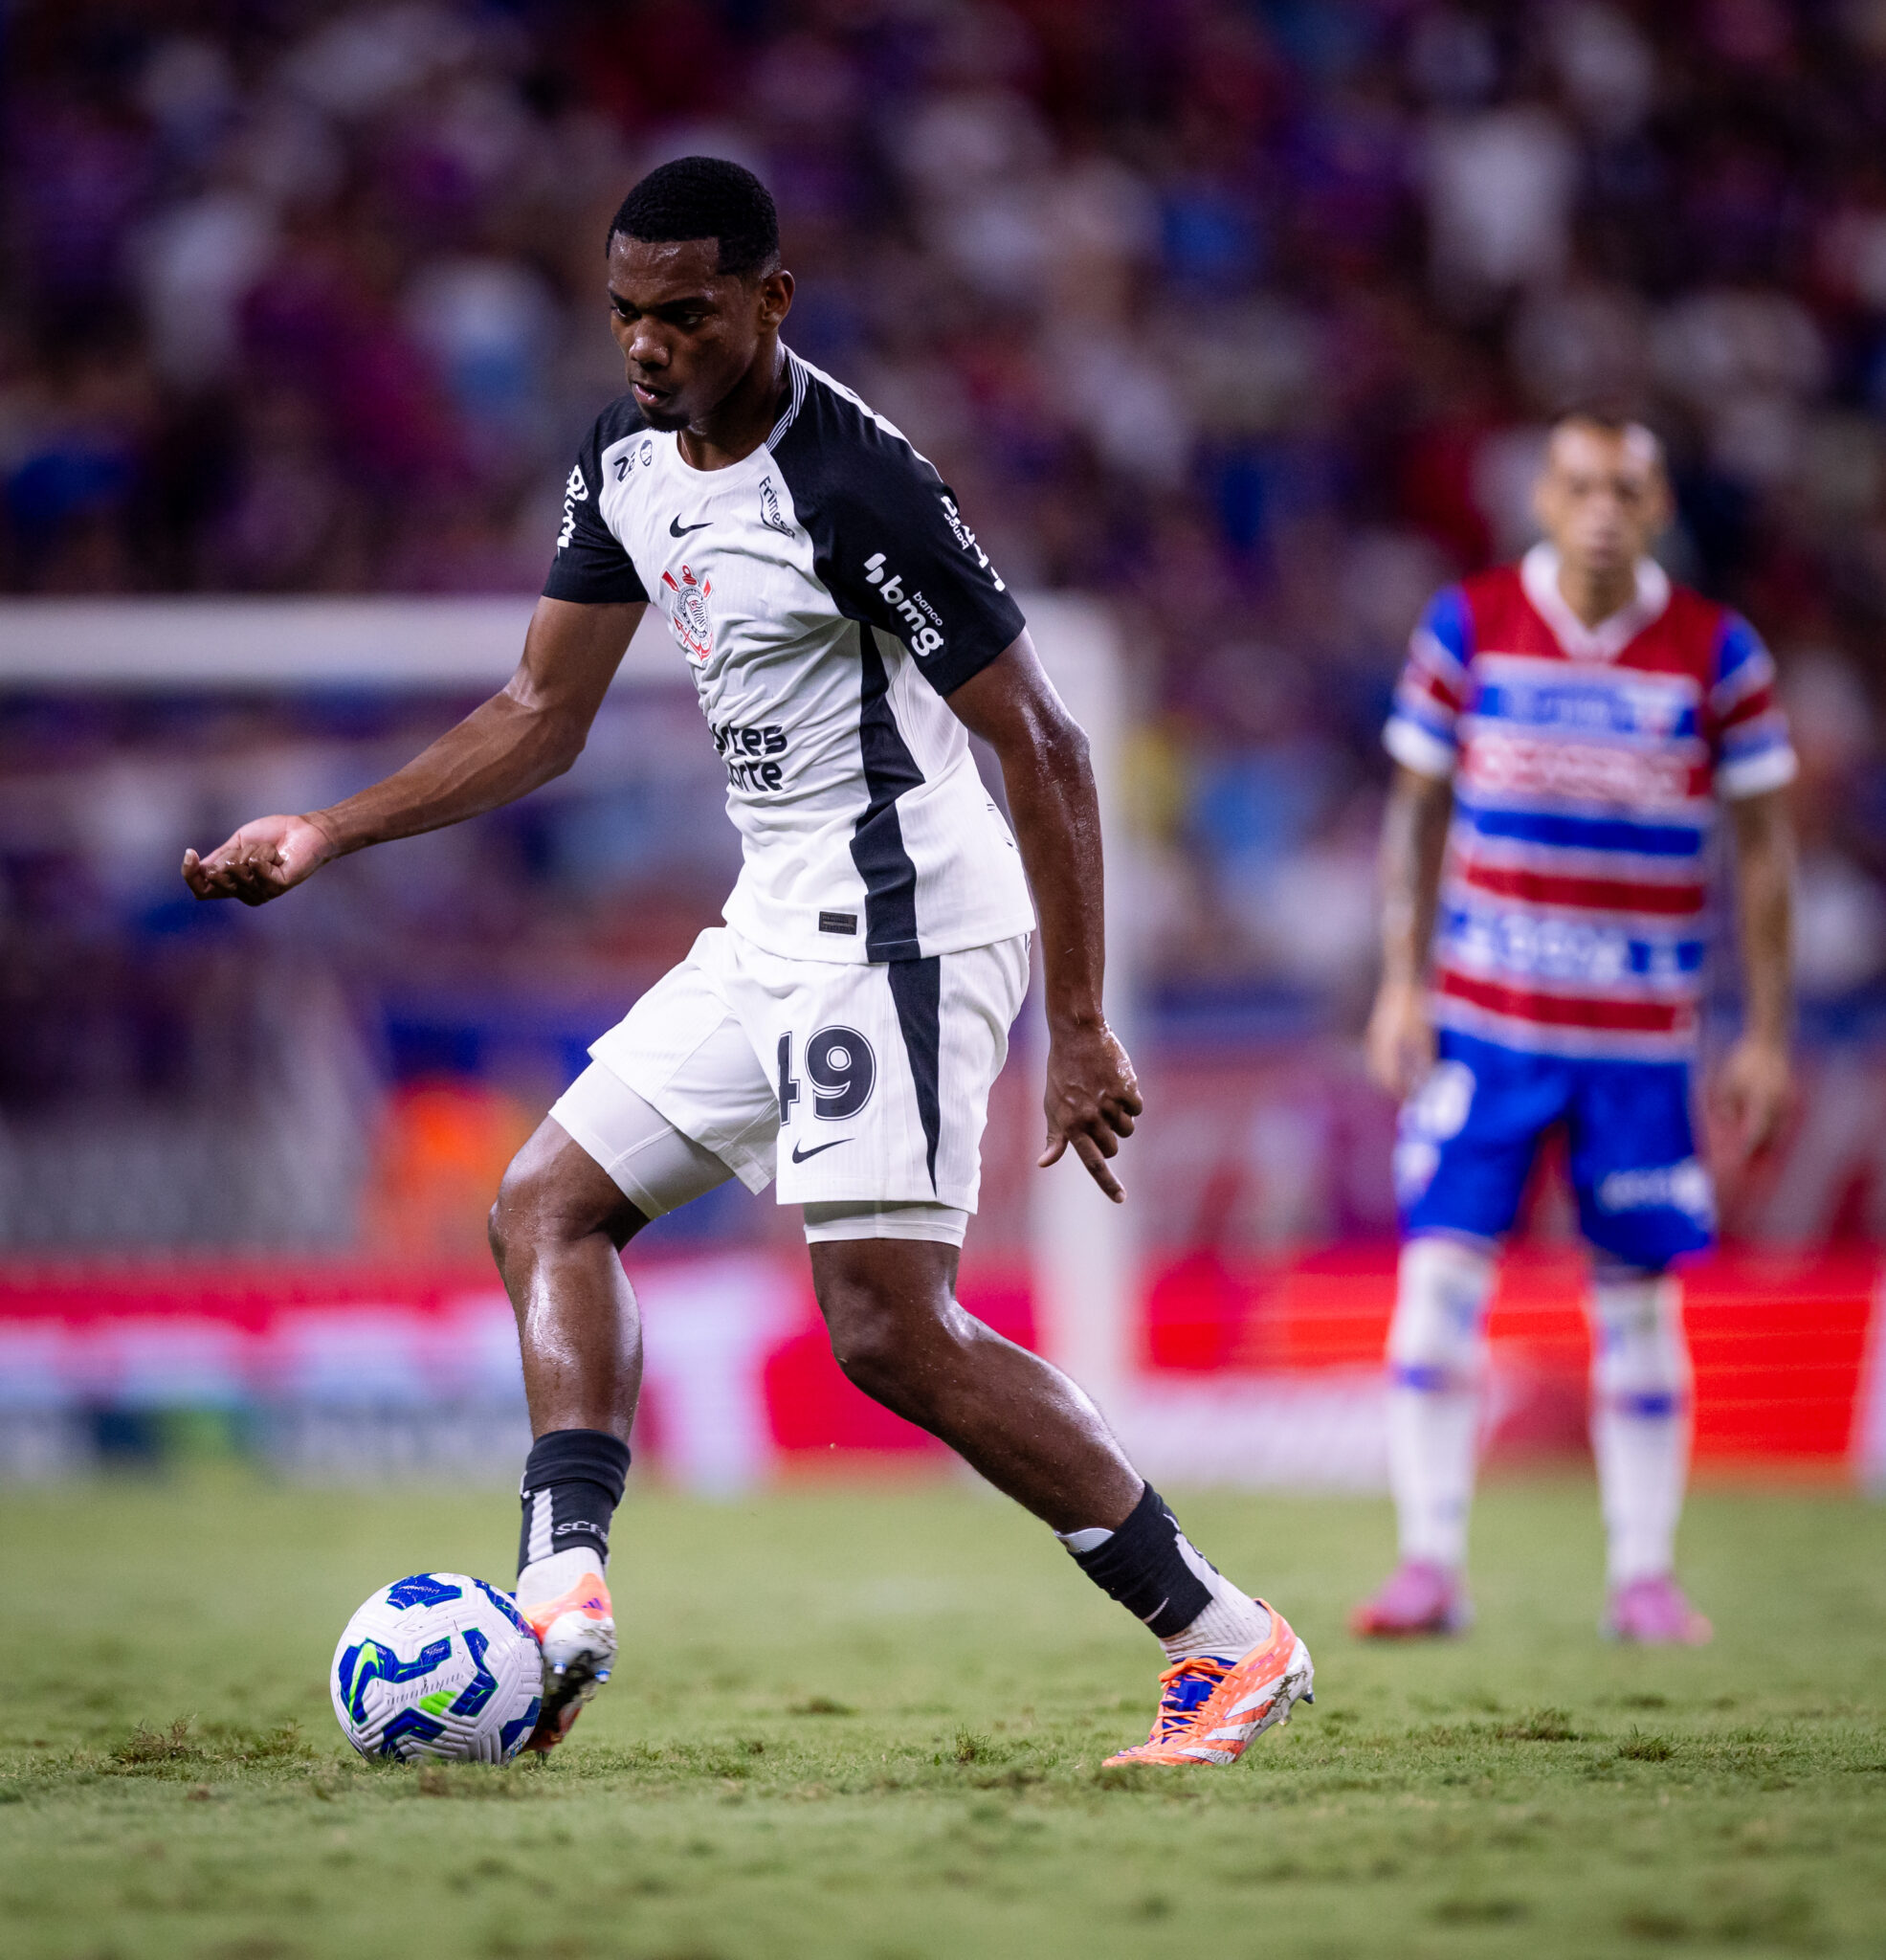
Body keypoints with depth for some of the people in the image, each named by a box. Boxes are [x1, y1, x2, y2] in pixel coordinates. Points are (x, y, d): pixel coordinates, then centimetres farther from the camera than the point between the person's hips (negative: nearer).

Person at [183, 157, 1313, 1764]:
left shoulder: (852, 485, -20)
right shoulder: (625, 463, 7)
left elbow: (1043, 747, -18)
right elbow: (542, 718, 19)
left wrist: (1080, 1030, -20)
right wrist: (329, 837, 10)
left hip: (903, 922, -10)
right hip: (775, 933, 10)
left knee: (892, 1330, -15)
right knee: (547, 1207, 8)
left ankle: (1227, 1644, -10)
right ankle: (564, 1588, -6)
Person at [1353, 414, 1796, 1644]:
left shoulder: (1717, 653, -1)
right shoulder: (1468, 627, 1)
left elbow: (1762, 843, 4)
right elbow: (1418, 810, 8)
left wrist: (1767, 1038, 2)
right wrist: (1401, 986, 2)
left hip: (1642, 1034, 0)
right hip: (1484, 1020, 0)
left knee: (1639, 1299, 2)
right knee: (1441, 1269, -9)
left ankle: (1646, 1576, 11)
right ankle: (1430, 1565, -4)